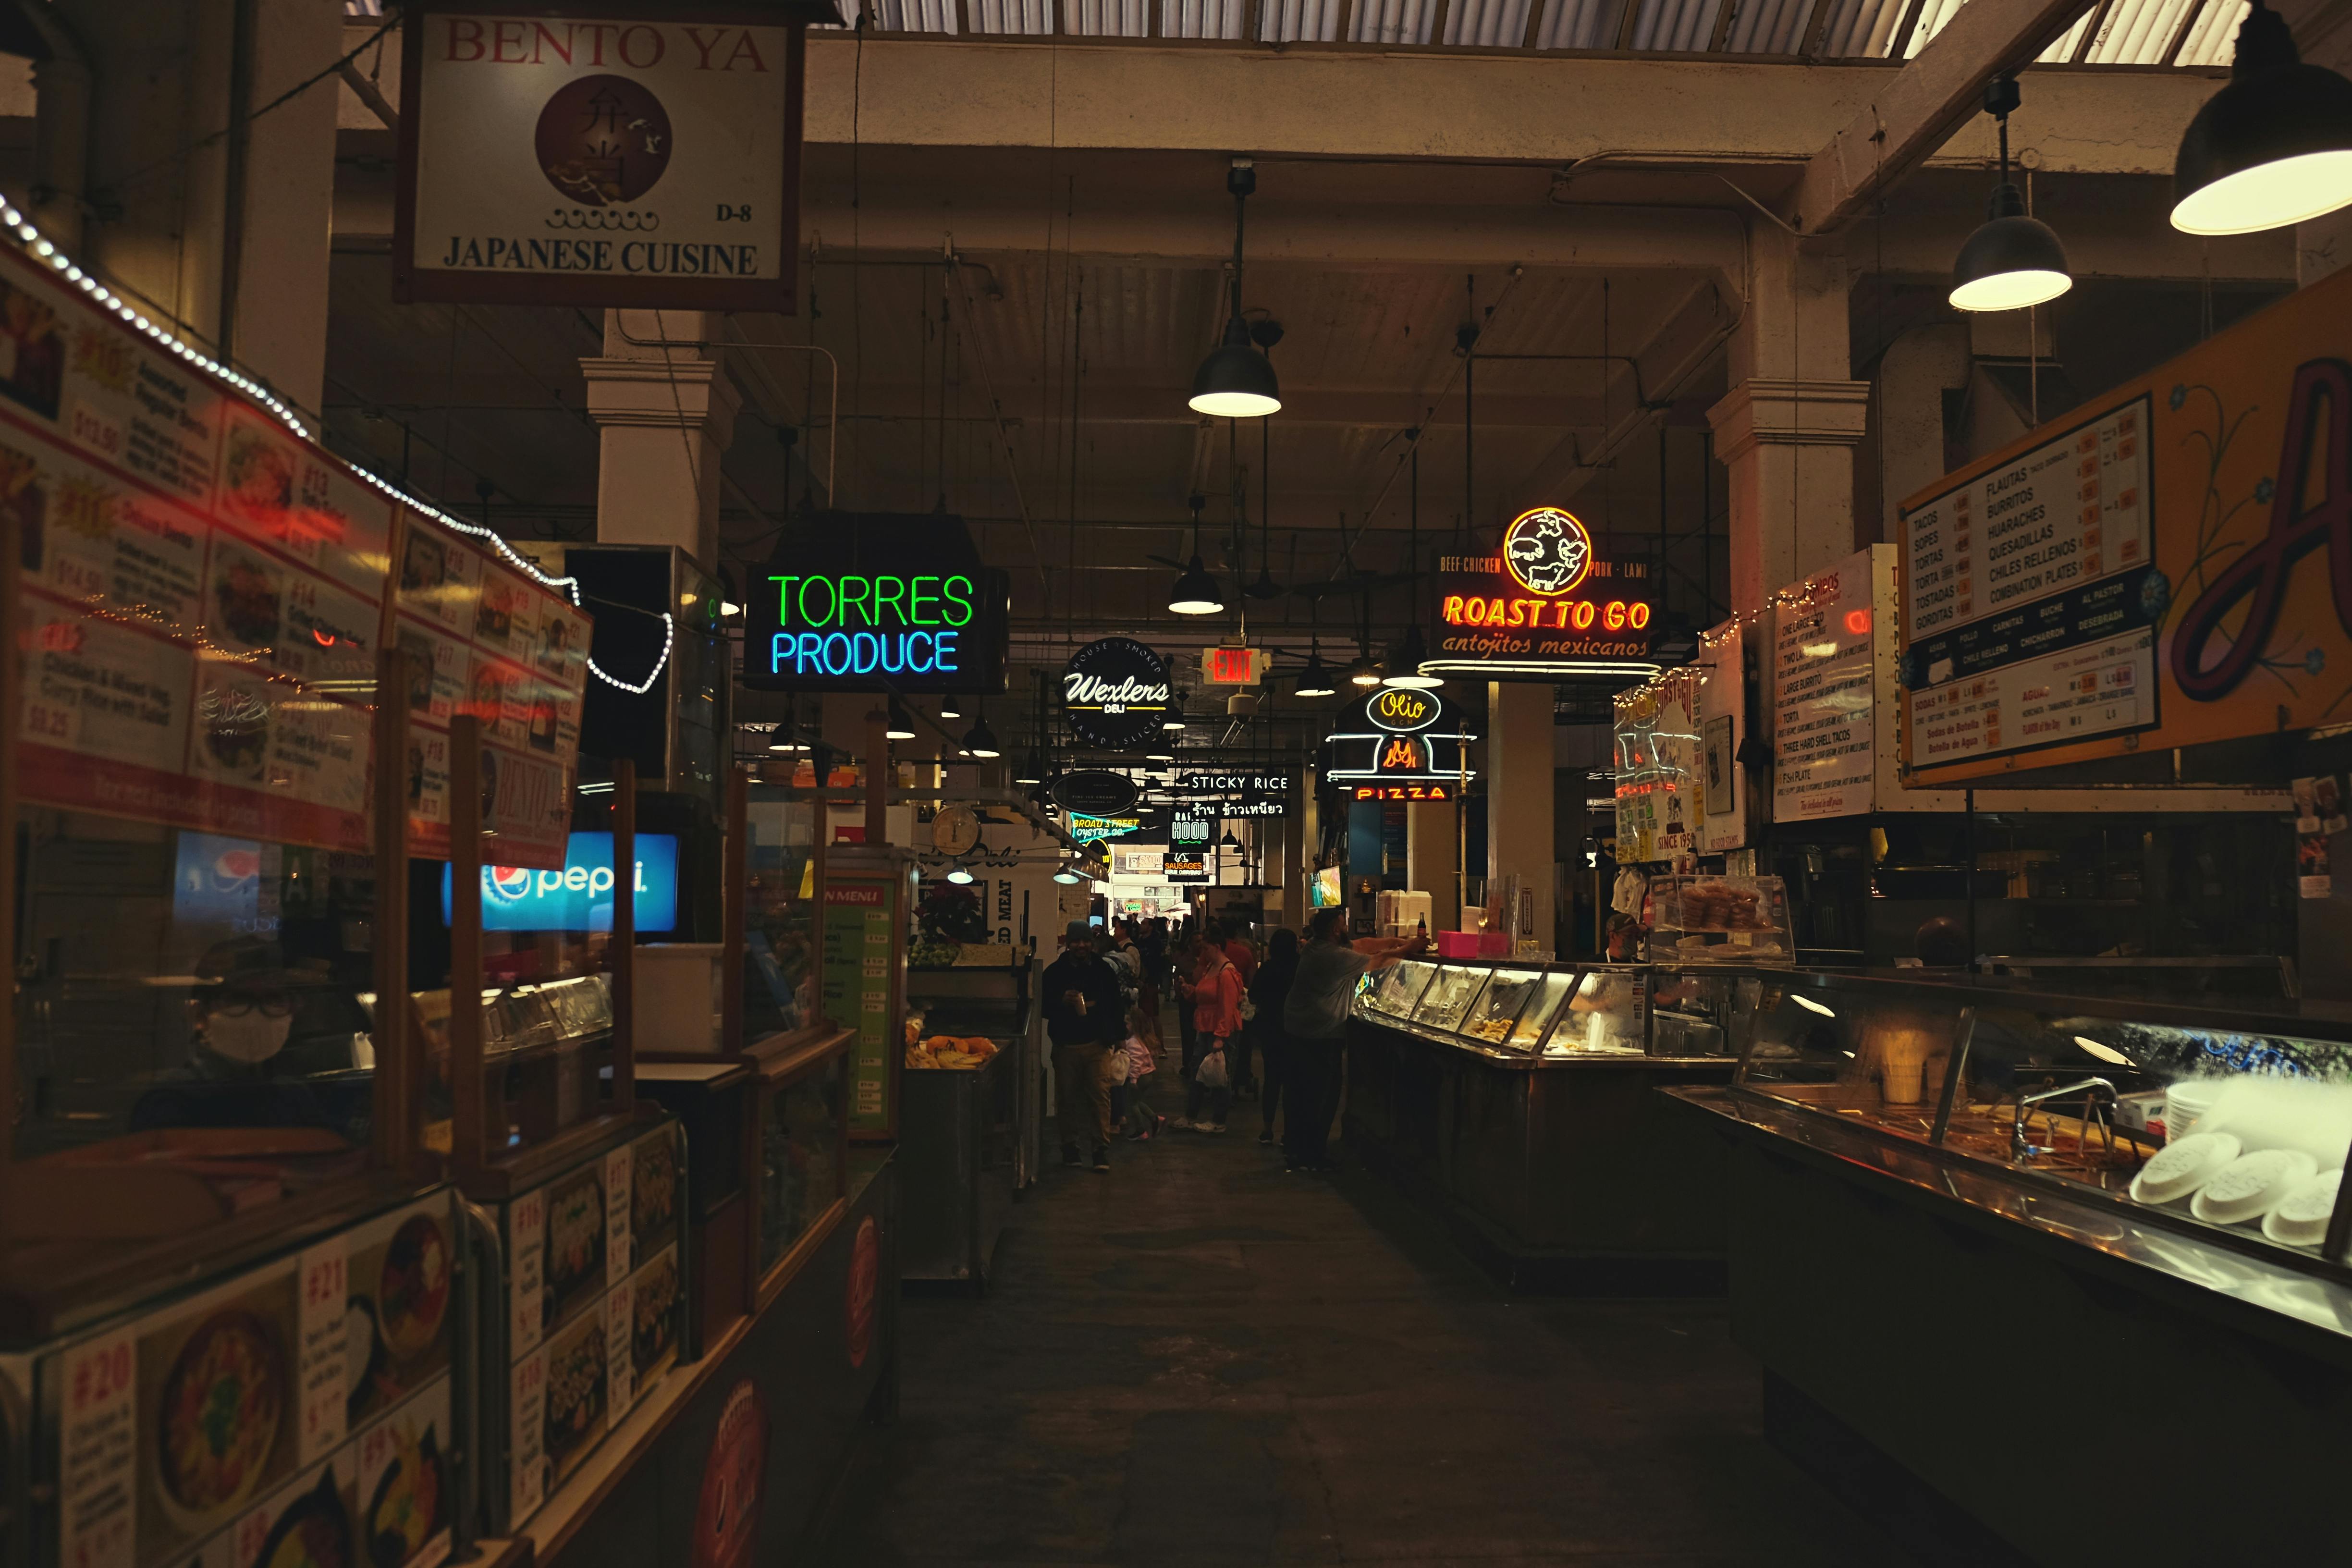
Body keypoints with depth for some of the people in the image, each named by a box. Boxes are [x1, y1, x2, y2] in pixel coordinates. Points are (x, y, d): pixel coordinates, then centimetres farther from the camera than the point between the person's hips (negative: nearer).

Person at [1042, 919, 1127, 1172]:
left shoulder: (1104, 971, 5)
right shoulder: (1055, 972, 2)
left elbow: (1117, 1005, 11)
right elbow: (1043, 1007, 3)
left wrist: (1116, 1035, 5)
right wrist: (1062, 1002, -15)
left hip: (1097, 1044, 0)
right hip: (1066, 1045, 0)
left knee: (1100, 1096, -5)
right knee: (1067, 1098, 6)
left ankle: (1102, 1149, 0)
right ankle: (1070, 1148, 18)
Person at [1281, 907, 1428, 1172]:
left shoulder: (1317, 946, 8)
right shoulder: (1335, 957, -23)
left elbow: (1363, 945, 9)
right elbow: (1379, 961, -16)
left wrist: (1400, 940, 2)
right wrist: (1409, 948, -3)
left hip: (1299, 1030, 10)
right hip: (1319, 1037, -10)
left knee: (1300, 1092, 16)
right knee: (1323, 1096, 0)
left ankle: (1294, 1149, 26)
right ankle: (1311, 1157, 7)